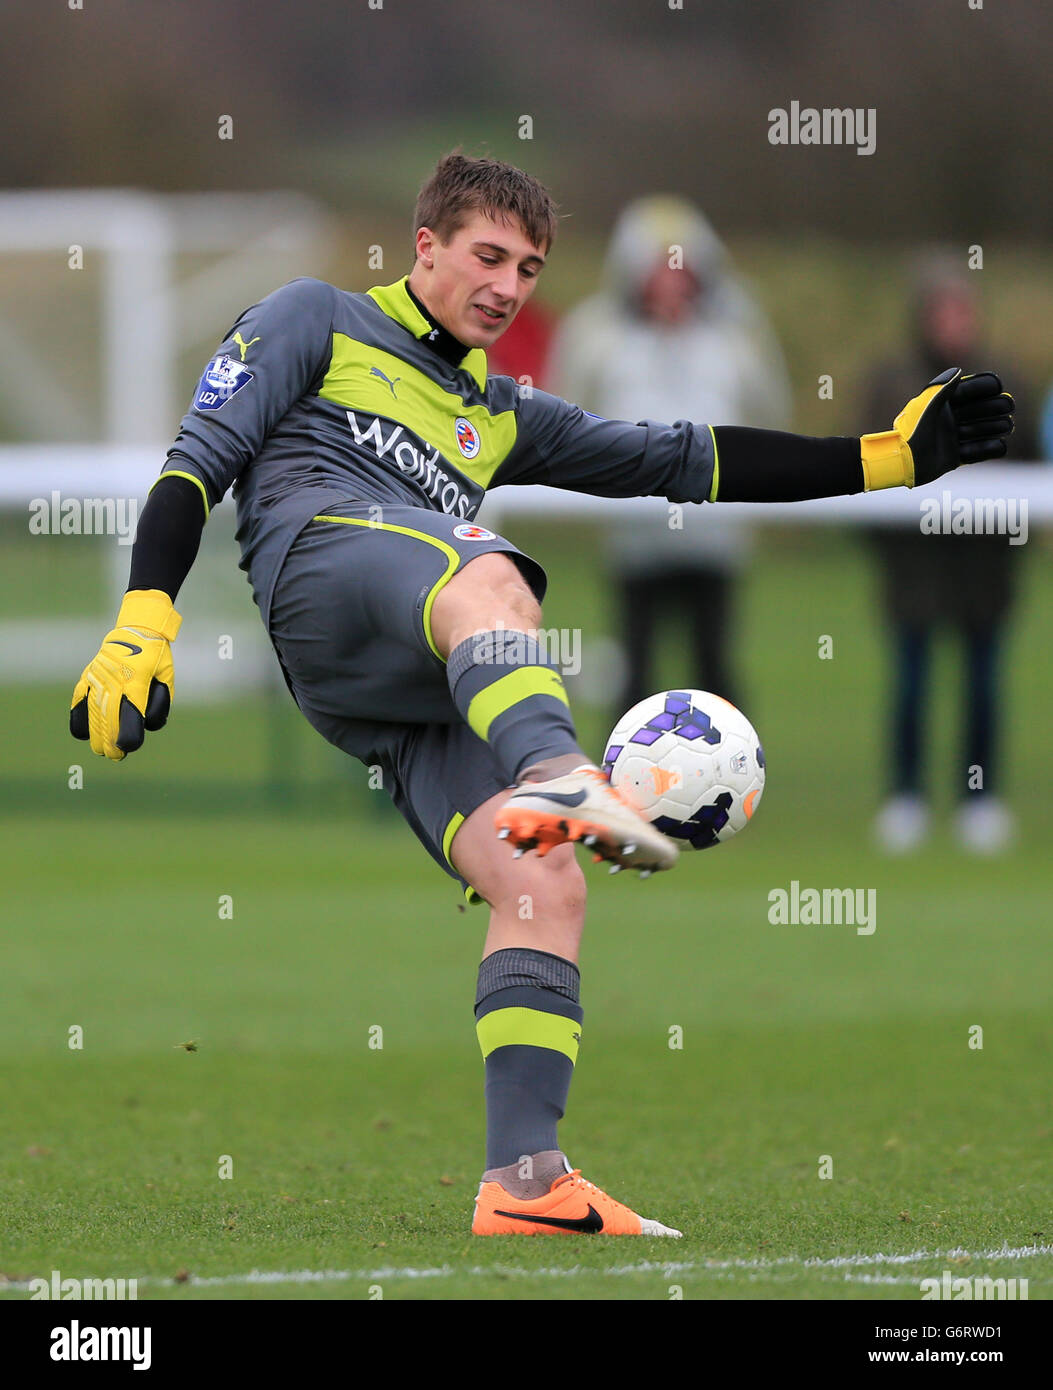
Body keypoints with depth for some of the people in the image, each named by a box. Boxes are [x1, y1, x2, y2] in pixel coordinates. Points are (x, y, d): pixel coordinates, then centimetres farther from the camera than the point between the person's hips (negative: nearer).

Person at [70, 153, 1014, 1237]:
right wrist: (144, 622, -6)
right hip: (321, 565, -7)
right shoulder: (318, 324, 21)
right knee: (490, 574, -40)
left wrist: (893, 455, 29)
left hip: (436, 688, 7)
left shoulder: (499, 417, 37)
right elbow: (200, 458, 10)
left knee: (544, 887, -16)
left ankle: (523, 1181, -23)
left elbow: (681, 461, 36)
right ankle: (558, 777, -71)